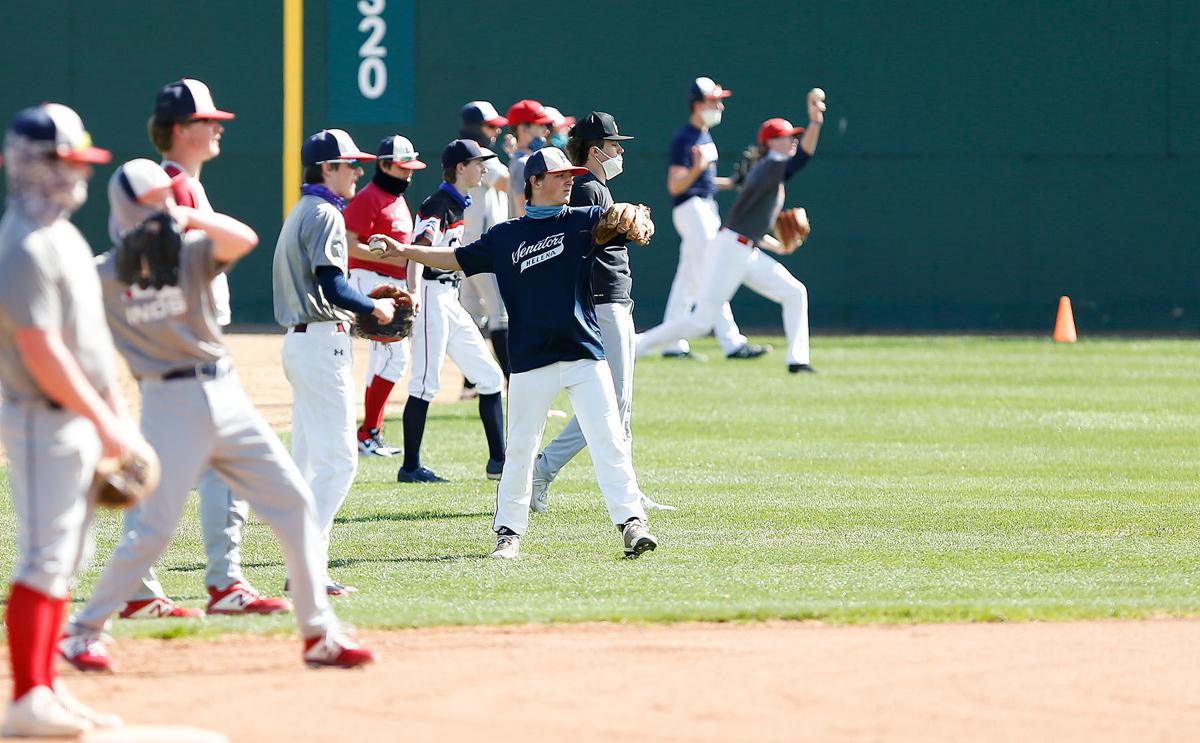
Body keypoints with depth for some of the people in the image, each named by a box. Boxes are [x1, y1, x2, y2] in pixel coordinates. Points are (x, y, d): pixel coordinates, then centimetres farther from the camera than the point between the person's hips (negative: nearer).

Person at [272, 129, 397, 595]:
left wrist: (359, 310, 14)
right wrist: (374, 307, -7)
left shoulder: (301, 214, 19)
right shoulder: (325, 214, -12)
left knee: (310, 460, 11)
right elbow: (332, 288, -22)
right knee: (338, 458, -12)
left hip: (299, 341, 11)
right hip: (323, 342, -11)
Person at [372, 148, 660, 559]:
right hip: (531, 360, 1)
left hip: (584, 355, -1)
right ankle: (508, 532, 14)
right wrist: (405, 250, 7)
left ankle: (632, 524, -5)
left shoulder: (581, 221, 7)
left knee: (608, 440, -6)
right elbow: (457, 258, 16)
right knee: (520, 448, 4)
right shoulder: (505, 236, 10)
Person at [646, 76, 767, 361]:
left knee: (687, 280, 12)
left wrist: (732, 183, 16)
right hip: (692, 208, -10)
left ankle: (673, 344, 16)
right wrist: (697, 168, -36)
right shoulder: (684, 139, -14)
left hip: (707, 208, 10)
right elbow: (675, 186, -20)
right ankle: (731, 343, -18)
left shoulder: (705, 136, 16)